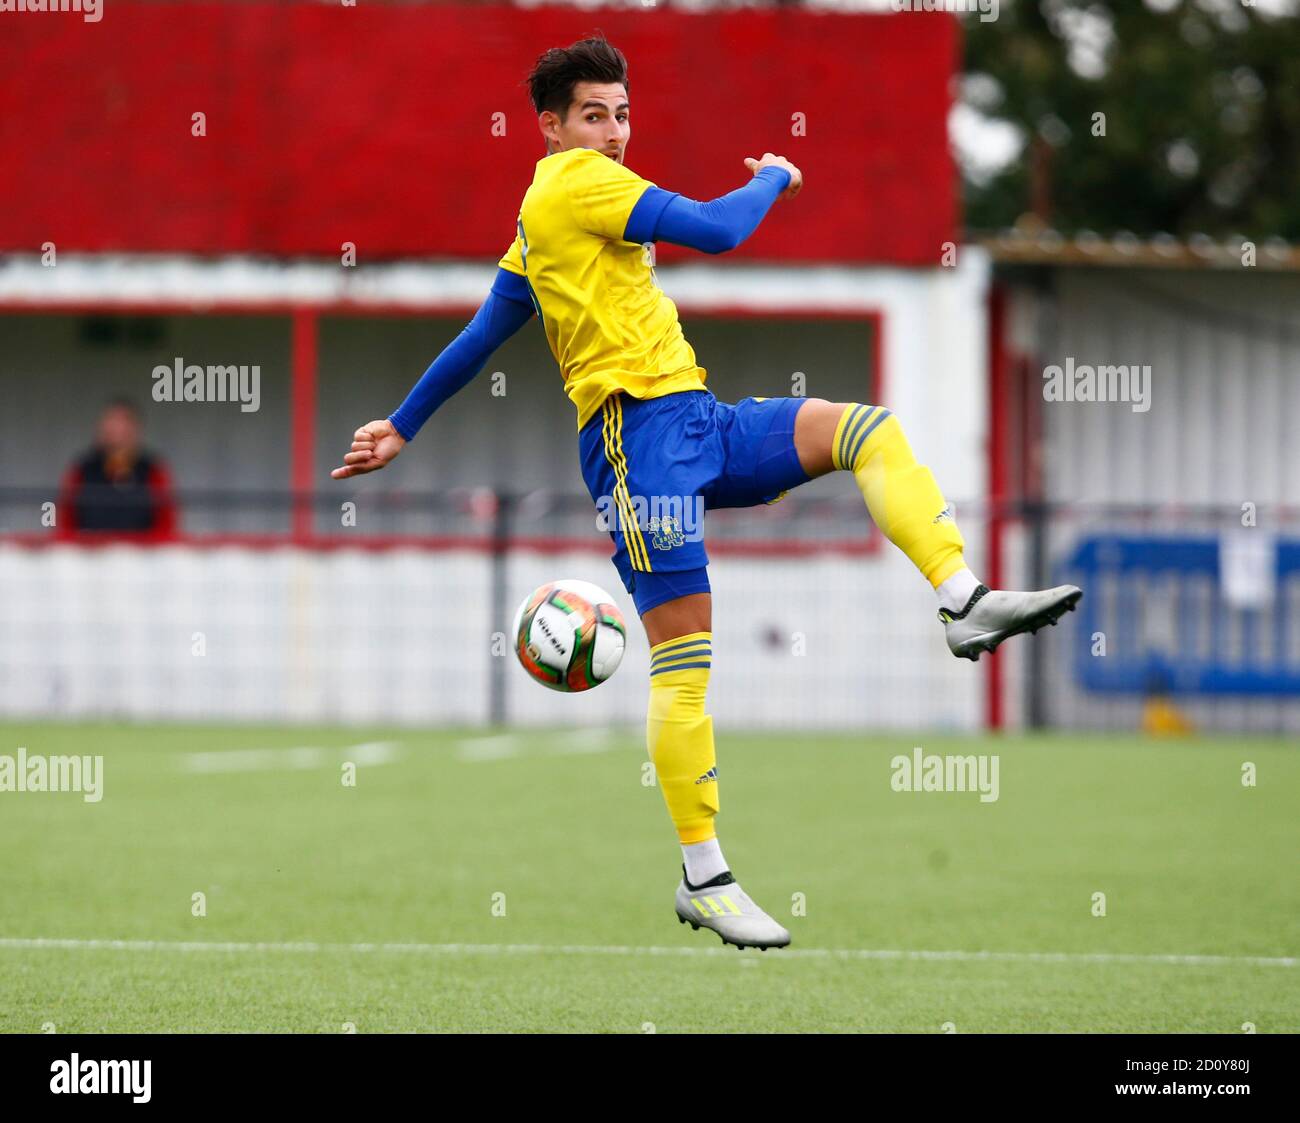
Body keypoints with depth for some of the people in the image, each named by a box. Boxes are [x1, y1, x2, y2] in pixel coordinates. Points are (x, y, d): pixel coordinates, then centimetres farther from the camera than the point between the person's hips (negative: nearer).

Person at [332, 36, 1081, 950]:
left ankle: (966, 603, -19)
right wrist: (774, 179, 5)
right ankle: (703, 881, -6)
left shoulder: (543, 225, 22)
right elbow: (715, 231, -13)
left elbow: (478, 338, 26)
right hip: (639, 426, -10)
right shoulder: (573, 181, -6)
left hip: (696, 426, 10)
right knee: (684, 652, -10)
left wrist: (403, 429, 34)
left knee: (866, 429, -4)